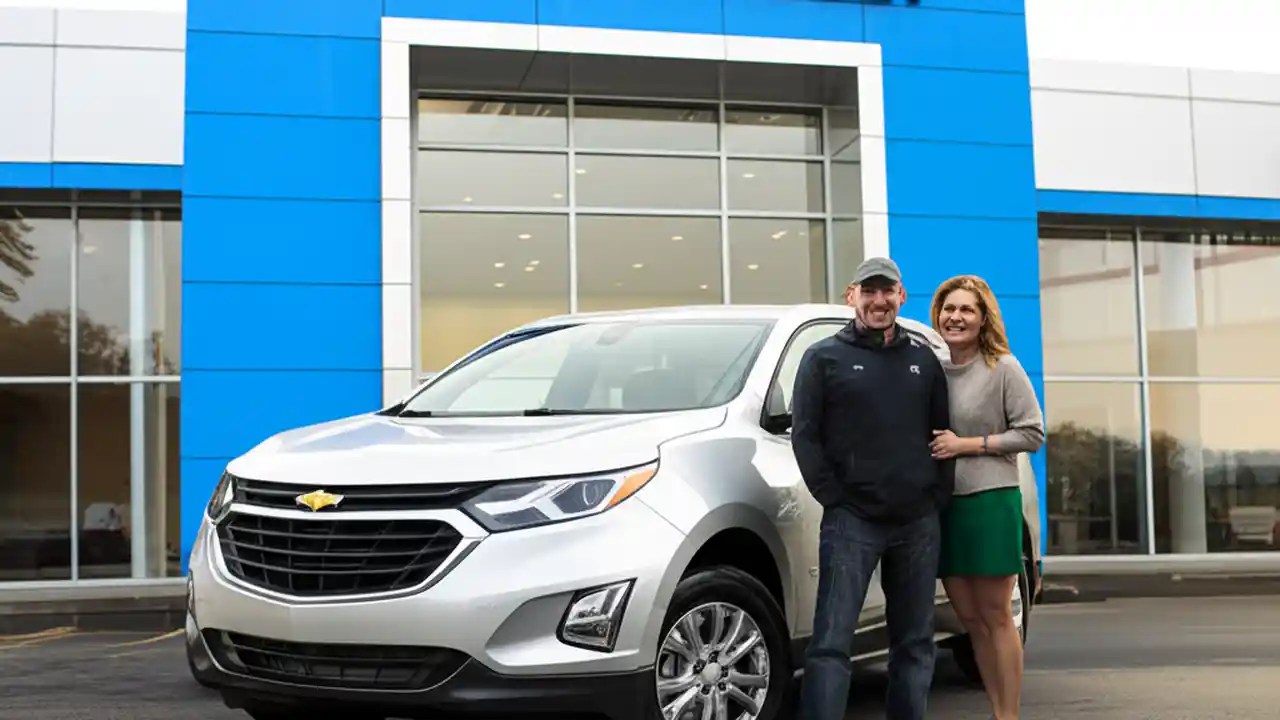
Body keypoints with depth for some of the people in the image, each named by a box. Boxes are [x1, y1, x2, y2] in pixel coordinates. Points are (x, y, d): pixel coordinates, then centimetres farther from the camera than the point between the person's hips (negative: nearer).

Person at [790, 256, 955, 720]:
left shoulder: (923, 358, 14)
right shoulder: (824, 357, 3)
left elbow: (944, 431, 16)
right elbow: (804, 435, -1)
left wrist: (939, 494, 5)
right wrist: (833, 498, -8)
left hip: (918, 521, 4)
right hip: (851, 520, -4)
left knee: (915, 642, 10)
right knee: (832, 641, -10)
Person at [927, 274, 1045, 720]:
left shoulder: (1003, 368, -4)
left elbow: (1032, 434, -7)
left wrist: (968, 444, -12)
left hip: (990, 500, -5)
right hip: (942, 504, 5)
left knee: (995, 616, 0)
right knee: (969, 619, 9)